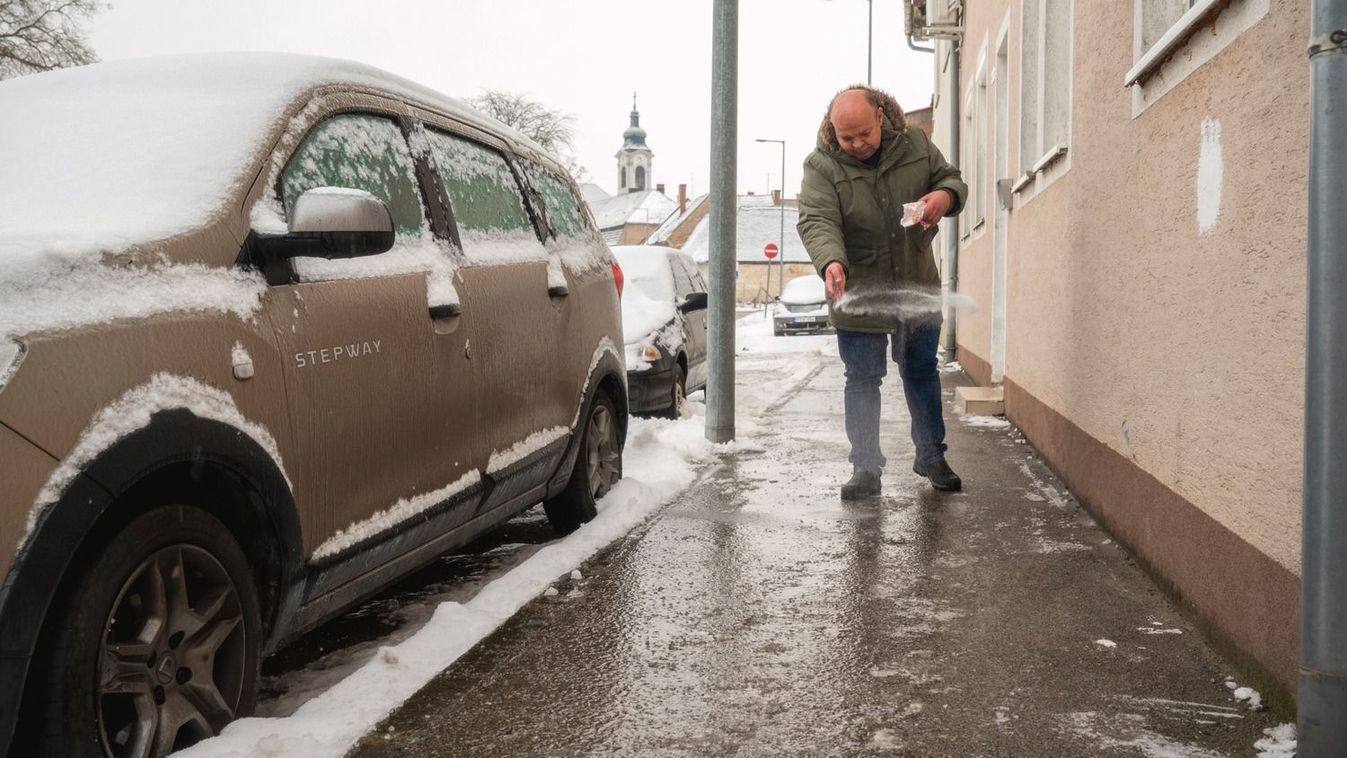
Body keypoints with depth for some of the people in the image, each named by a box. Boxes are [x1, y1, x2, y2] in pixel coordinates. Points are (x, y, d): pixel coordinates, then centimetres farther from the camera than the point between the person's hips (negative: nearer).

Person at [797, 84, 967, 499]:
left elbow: (951, 178, 9)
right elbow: (817, 221, -23)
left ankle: (931, 456, 30)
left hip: (917, 286, 3)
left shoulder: (915, 144, -2)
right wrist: (831, 262, -43)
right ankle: (865, 469, 10)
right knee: (862, 380, 1)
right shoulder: (821, 165, -12)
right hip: (858, 292, -3)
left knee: (922, 373, 15)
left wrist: (945, 195, -16)